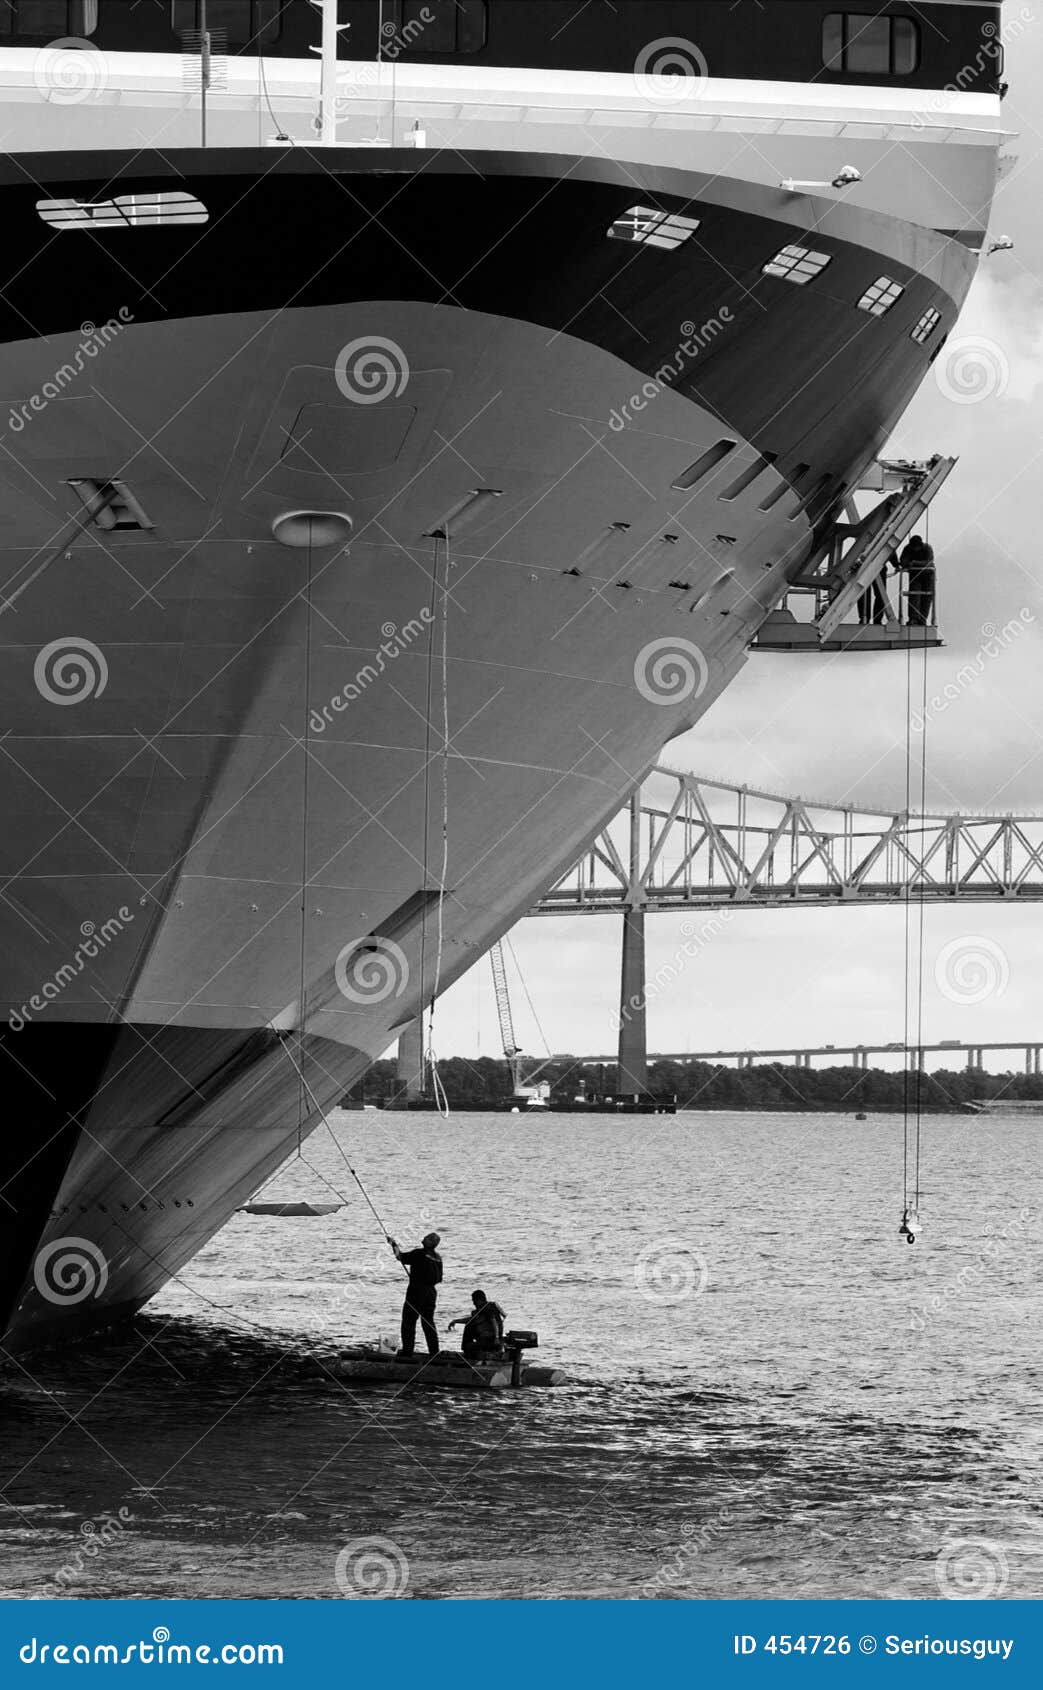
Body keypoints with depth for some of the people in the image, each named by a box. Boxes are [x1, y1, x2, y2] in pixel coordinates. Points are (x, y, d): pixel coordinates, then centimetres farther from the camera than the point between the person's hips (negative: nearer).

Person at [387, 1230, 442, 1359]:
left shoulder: (419, 1254, -13)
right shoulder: (437, 1258, 7)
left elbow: (400, 1256, -5)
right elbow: (438, 1280, 12)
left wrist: (394, 1244, 10)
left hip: (417, 1290, -6)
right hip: (431, 1292, 6)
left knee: (409, 1320, 2)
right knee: (428, 1321, 12)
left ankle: (407, 1349, -2)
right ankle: (434, 1351, 8)